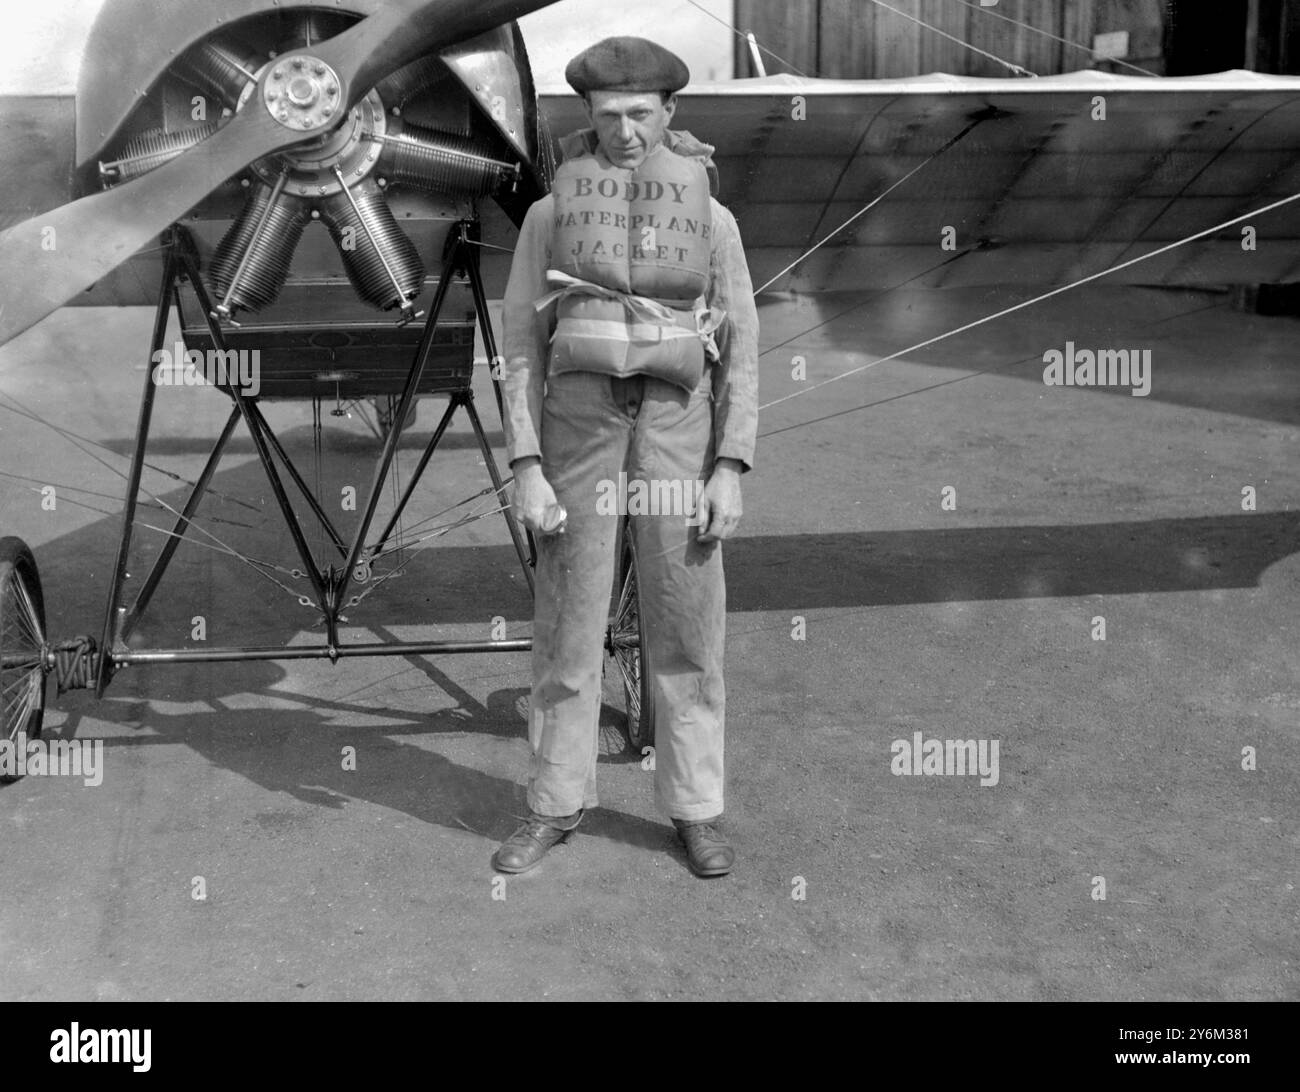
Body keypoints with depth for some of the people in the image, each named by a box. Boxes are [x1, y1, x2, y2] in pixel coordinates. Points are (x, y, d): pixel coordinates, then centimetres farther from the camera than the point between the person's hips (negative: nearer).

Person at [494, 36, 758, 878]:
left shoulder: (712, 219, 5)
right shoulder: (550, 214, 4)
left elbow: (740, 352, 3)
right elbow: (521, 345, 1)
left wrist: (731, 470, -7)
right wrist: (525, 468, -8)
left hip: (677, 438, 0)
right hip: (579, 435, 0)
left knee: (687, 634, 3)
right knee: (568, 631, 4)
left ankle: (697, 811, 17)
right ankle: (556, 807, 19)